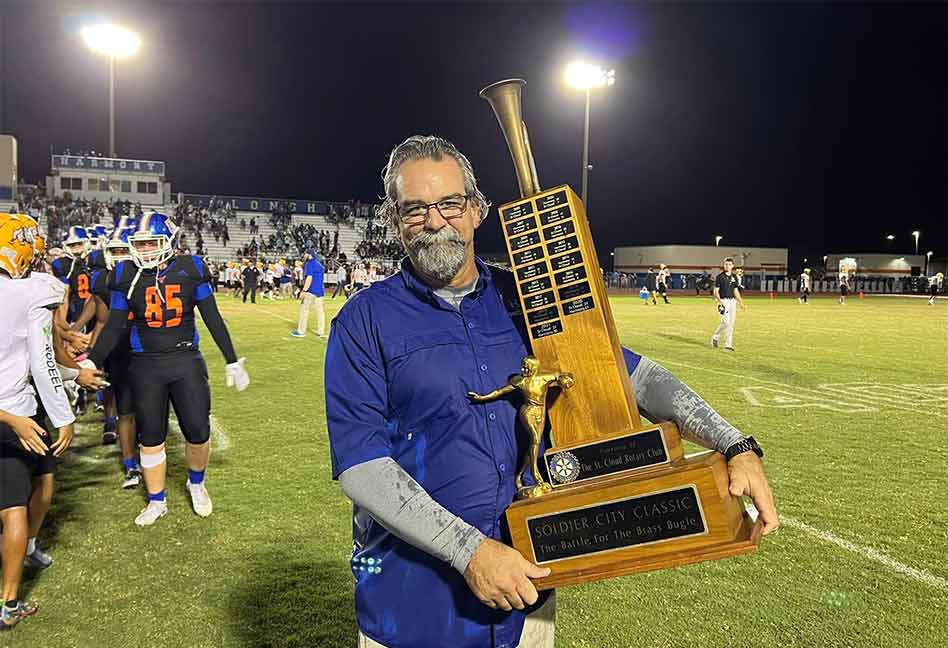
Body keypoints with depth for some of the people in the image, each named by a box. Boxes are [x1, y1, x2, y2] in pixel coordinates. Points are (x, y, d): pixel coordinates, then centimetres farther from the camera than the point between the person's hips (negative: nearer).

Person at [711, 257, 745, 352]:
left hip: (733, 301, 5)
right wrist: (719, 300, -22)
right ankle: (715, 337, 7)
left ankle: (728, 345, 7)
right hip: (724, 301, -5)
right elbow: (716, 291, -6)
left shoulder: (734, 277, 12)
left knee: (731, 323, 3)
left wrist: (741, 303, 14)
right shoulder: (720, 277, -4)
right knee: (726, 322, -15)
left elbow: (736, 291, 17)